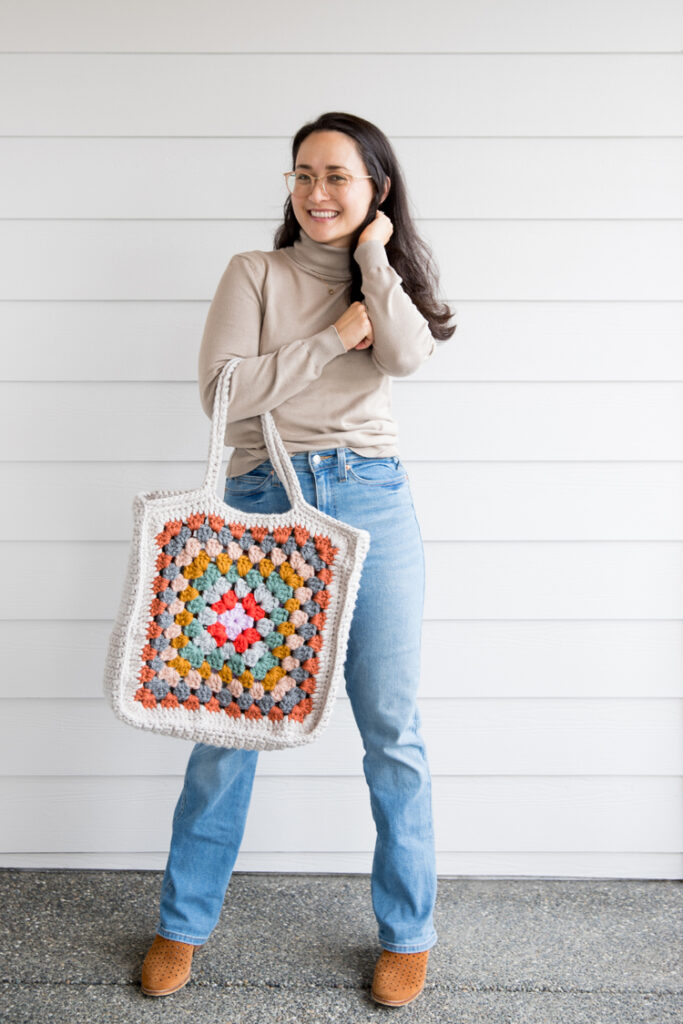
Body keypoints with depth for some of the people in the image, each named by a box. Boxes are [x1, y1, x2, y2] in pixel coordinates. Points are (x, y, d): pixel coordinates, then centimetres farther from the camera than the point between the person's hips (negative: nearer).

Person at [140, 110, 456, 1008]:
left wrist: (372, 254, 0)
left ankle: (408, 931, 22)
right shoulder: (256, 273, 10)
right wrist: (334, 337, -5)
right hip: (265, 498, -1)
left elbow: (408, 355, -8)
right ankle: (183, 924, 23)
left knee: (391, 726, 3)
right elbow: (222, 391, -5)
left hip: (372, 499, 1)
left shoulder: (389, 281, 16)